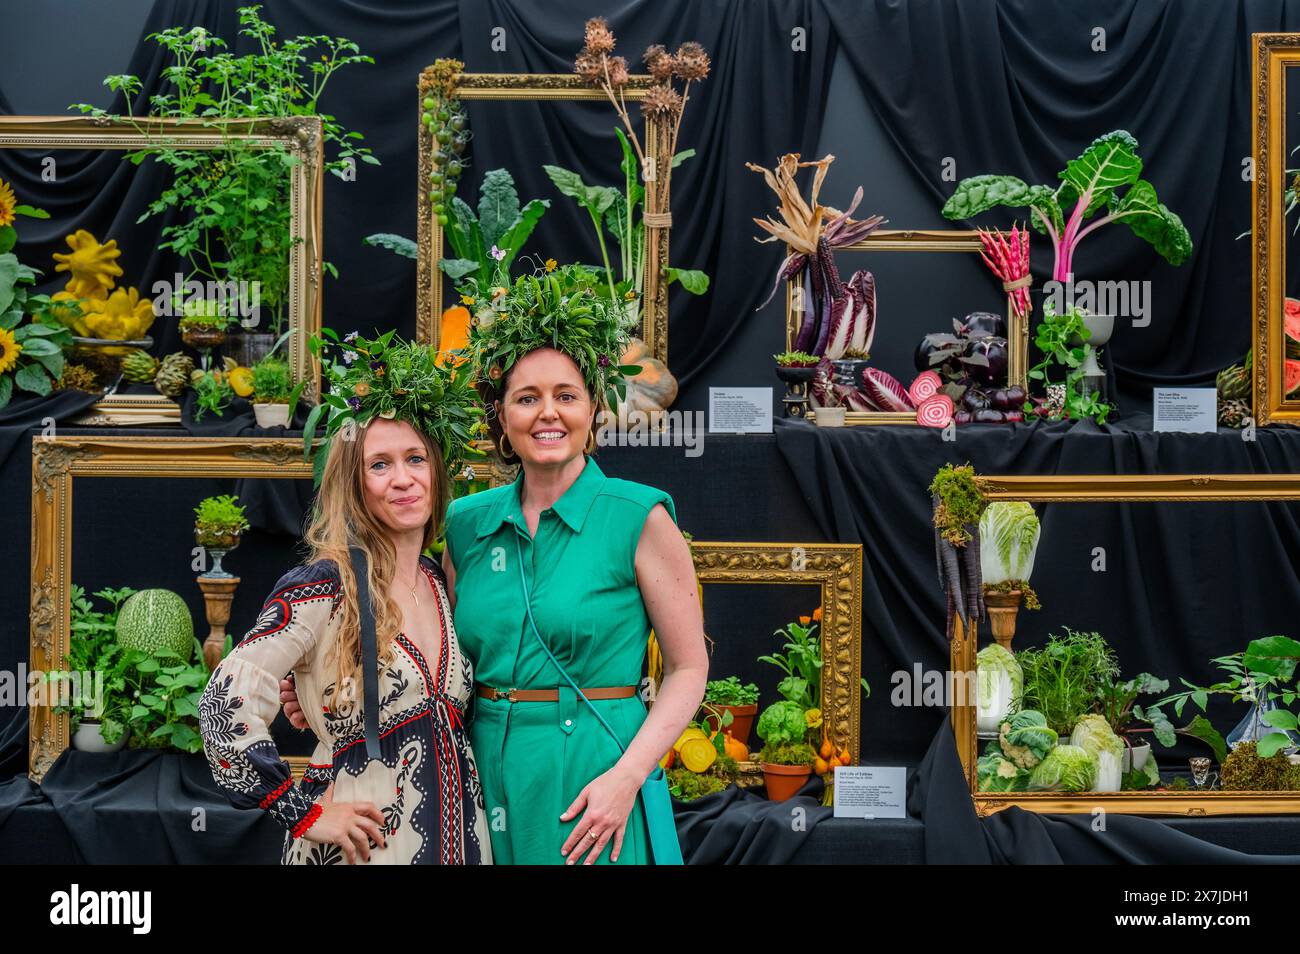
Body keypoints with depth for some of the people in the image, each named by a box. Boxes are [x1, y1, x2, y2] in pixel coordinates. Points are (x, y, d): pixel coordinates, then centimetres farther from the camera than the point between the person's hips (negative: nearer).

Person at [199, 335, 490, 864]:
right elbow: (226, 702, -20)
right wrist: (302, 813, -16)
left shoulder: (440, 583, 7)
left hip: (457, 833, 6)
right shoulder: (325, 585, -13)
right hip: (362, 842, -6)